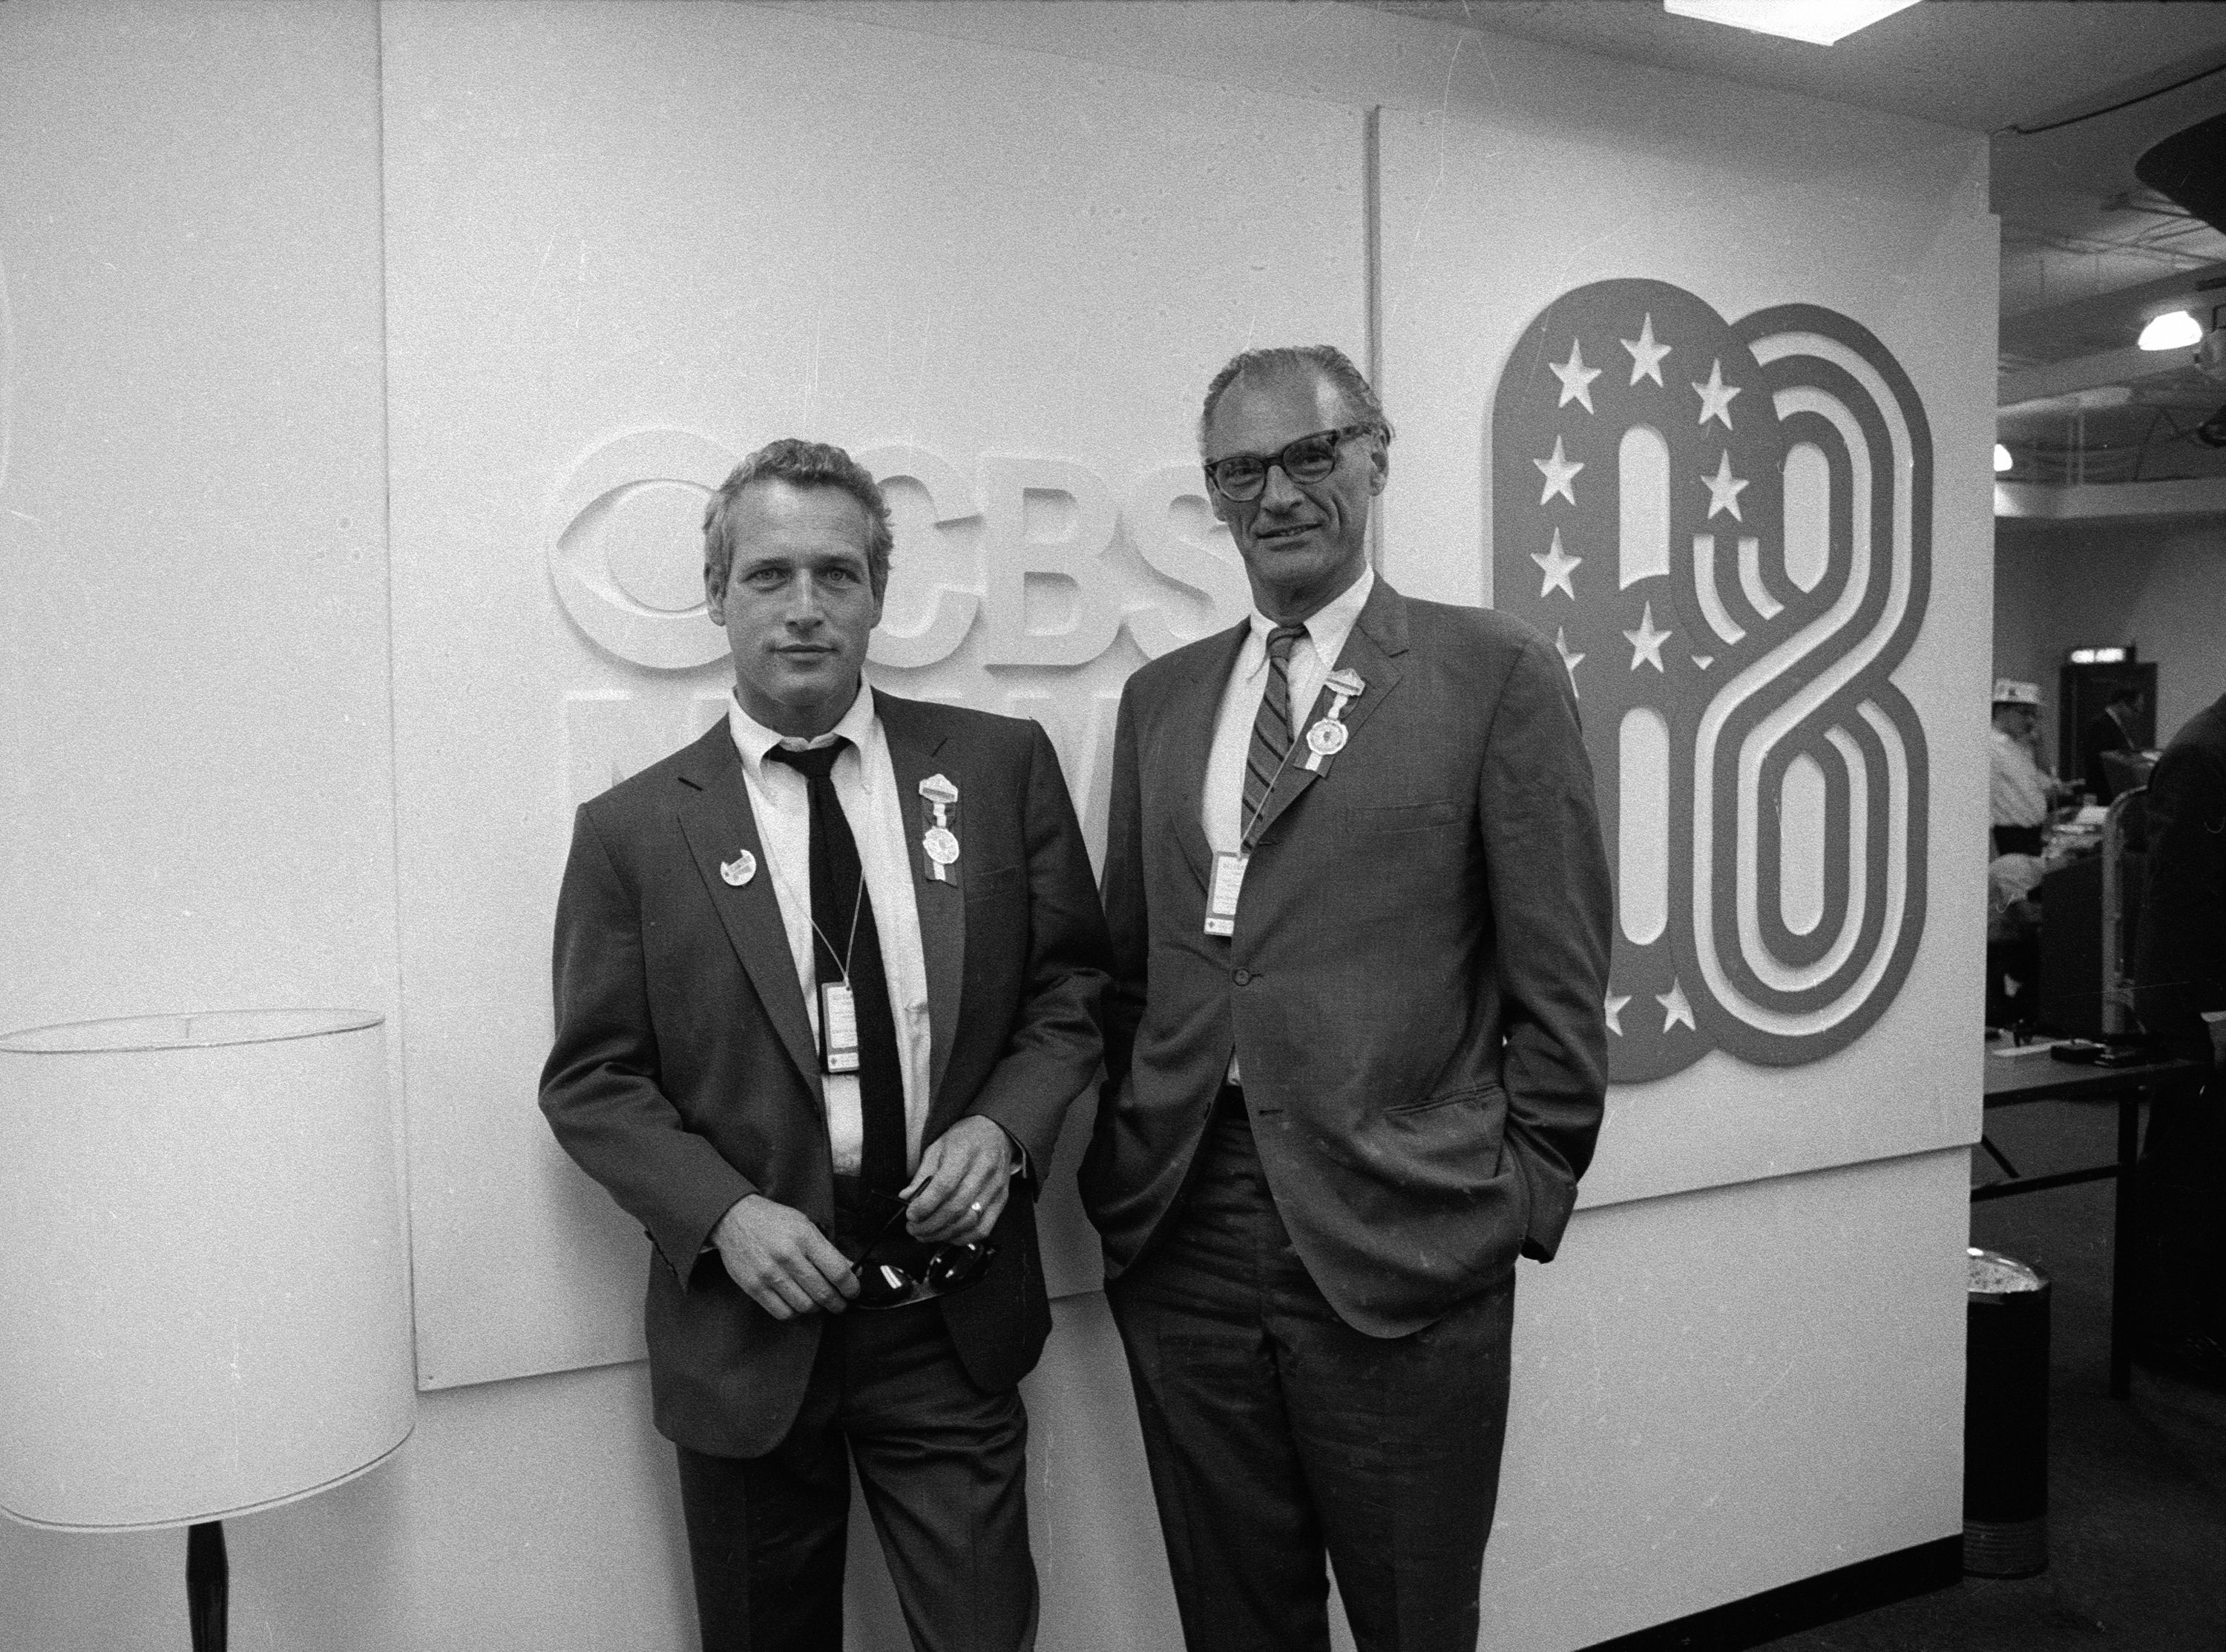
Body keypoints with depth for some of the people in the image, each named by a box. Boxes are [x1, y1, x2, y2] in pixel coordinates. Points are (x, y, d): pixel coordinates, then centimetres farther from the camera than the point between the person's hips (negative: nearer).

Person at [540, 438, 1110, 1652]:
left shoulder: (1001, 765, -2)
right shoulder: (632, 827, -4)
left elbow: (1074, 983, 4)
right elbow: (590, 1079, -1)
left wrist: (1006, 1123, -12)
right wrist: (724, 1213, -15)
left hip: (955, 1318, 0)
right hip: (748, 1322, 0)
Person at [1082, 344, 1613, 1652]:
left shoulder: (1496, 672, -3)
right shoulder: (1160, 697, 11)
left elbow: (1558, 978, -3)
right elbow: (1127, 964, 13)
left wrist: (1525, 1191, -4)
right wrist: (1120, 1161, 6)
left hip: (1400, 1244, -4)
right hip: (1179, 1239, 4)